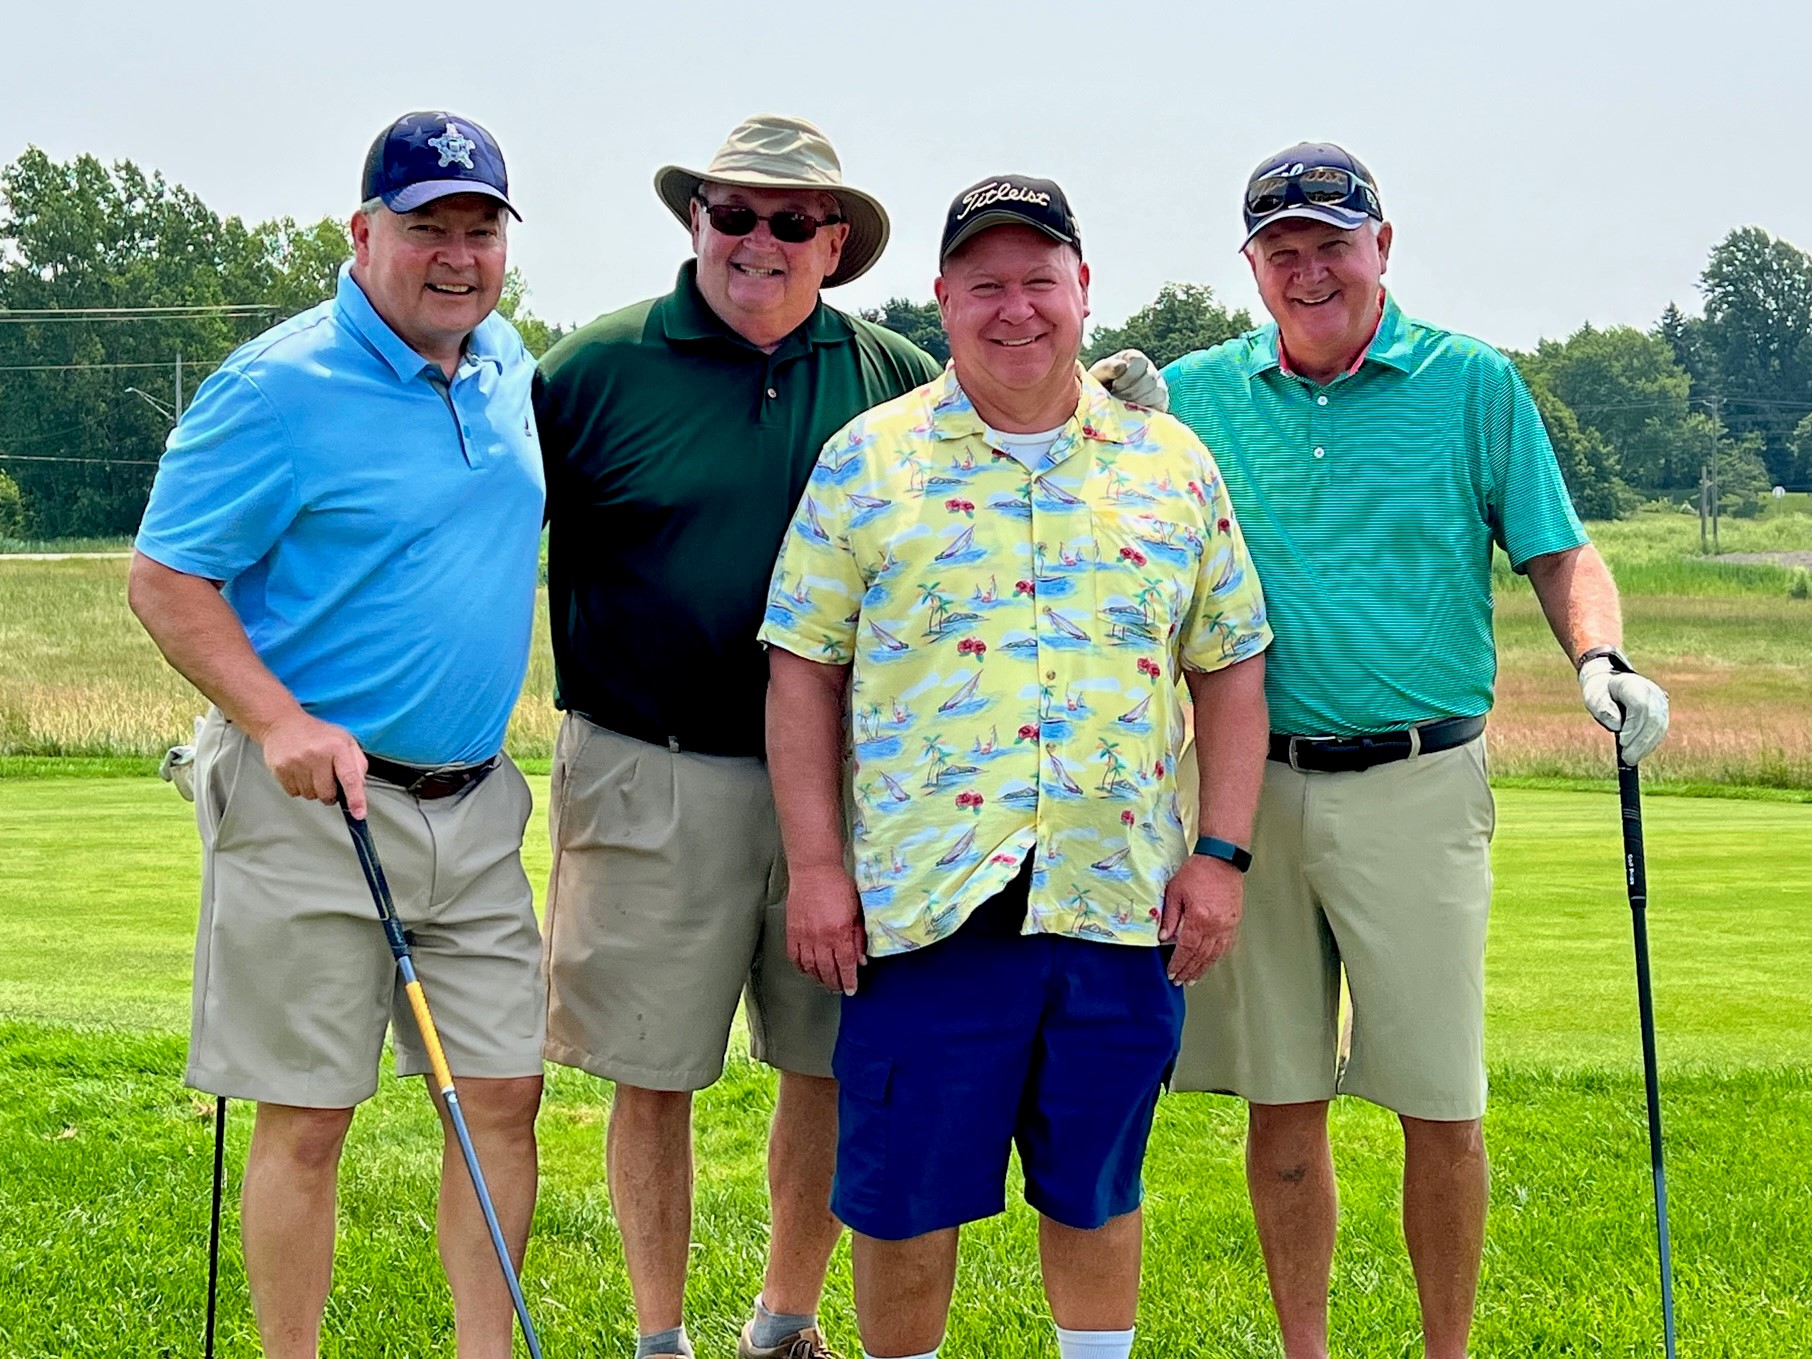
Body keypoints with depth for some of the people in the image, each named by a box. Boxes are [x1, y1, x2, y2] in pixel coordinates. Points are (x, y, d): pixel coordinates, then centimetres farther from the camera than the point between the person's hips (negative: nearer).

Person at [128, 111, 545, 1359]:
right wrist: (279, 720, -22)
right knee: (307, 1117, 1)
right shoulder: (278, 387, -12)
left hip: (476, 800, 6)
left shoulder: (508, 364, 9)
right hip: (316, 801, -6)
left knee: (505, 1092, 7)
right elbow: (164, 580, -11)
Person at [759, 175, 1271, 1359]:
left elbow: (1231, 669, 11)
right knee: (904, 1197, 4)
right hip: (923, 901, -1)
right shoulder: (867, 462, 4)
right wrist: (815, 864, -4)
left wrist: (1223, 853, 2)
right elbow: (803, 671, 2)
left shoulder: (1174, 465, 9)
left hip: (1124, 901, 2)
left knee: (1097, 1192, 13)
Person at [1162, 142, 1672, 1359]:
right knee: (1280, 1099, 8)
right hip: (1250, 787, 2)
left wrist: (1601, 659, -16)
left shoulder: (1474, 385, 3)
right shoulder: (1196, 394, 8)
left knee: (1441, 1105, 0)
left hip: (1416, 788, -2)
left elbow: (1559, 553, 3)